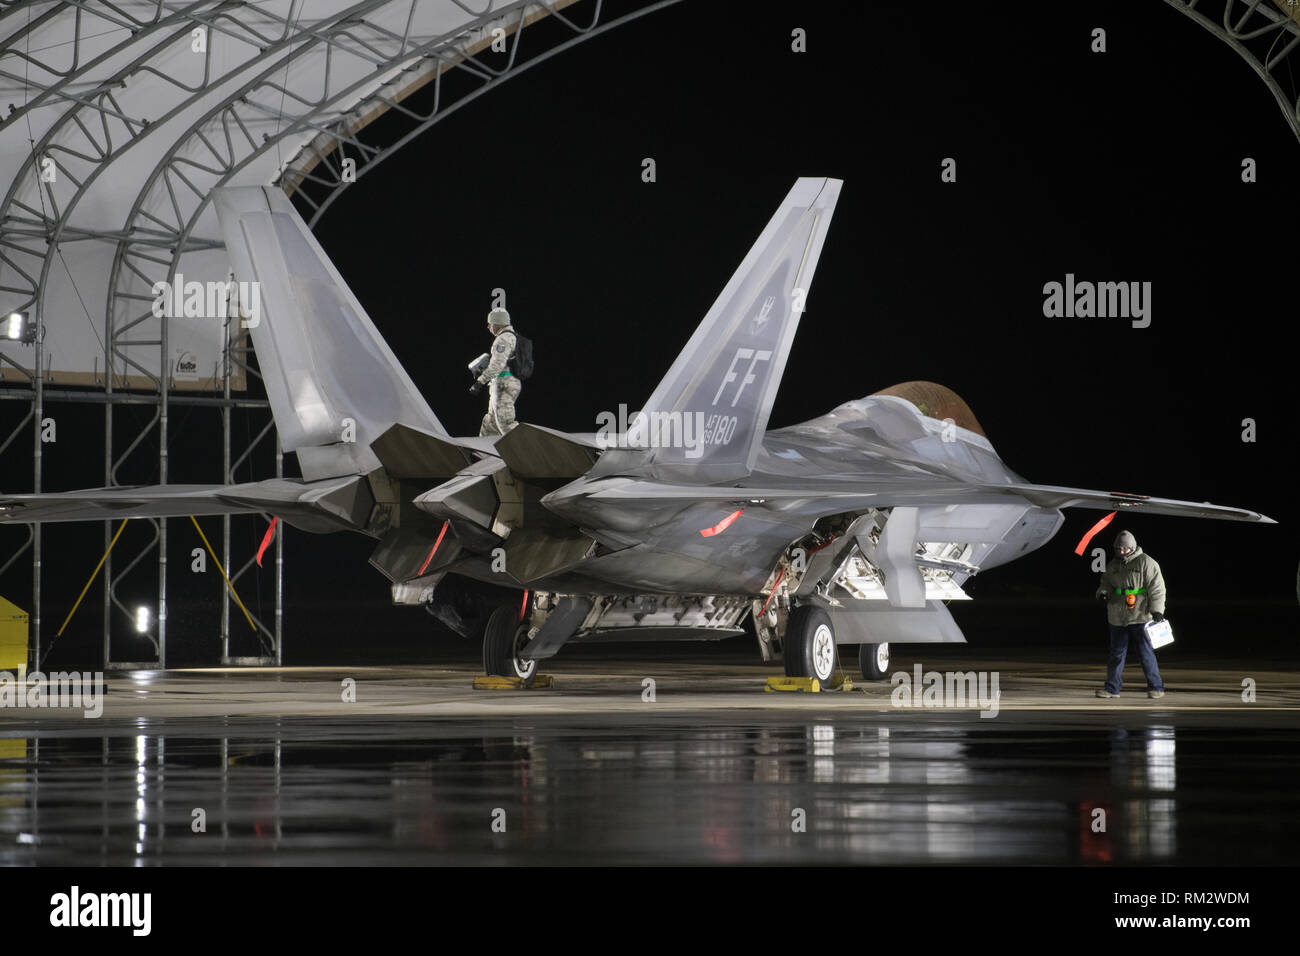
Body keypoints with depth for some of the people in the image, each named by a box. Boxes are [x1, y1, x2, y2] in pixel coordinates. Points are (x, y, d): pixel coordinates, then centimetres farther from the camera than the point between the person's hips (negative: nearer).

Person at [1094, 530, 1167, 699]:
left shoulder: (1146, 563, -4)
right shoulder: (1112, 565, 13)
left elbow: (1157, 588, -6)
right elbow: (1106, 582, 23)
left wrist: (1157, 610, -14)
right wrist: (1103, 592, -1)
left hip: (1140, 616, -5)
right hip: (1117, 618, 5)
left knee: (1146, 653, -3)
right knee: (1117, 653, 7)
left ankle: (1156, 687, 5)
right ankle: (1112, 688, 12)